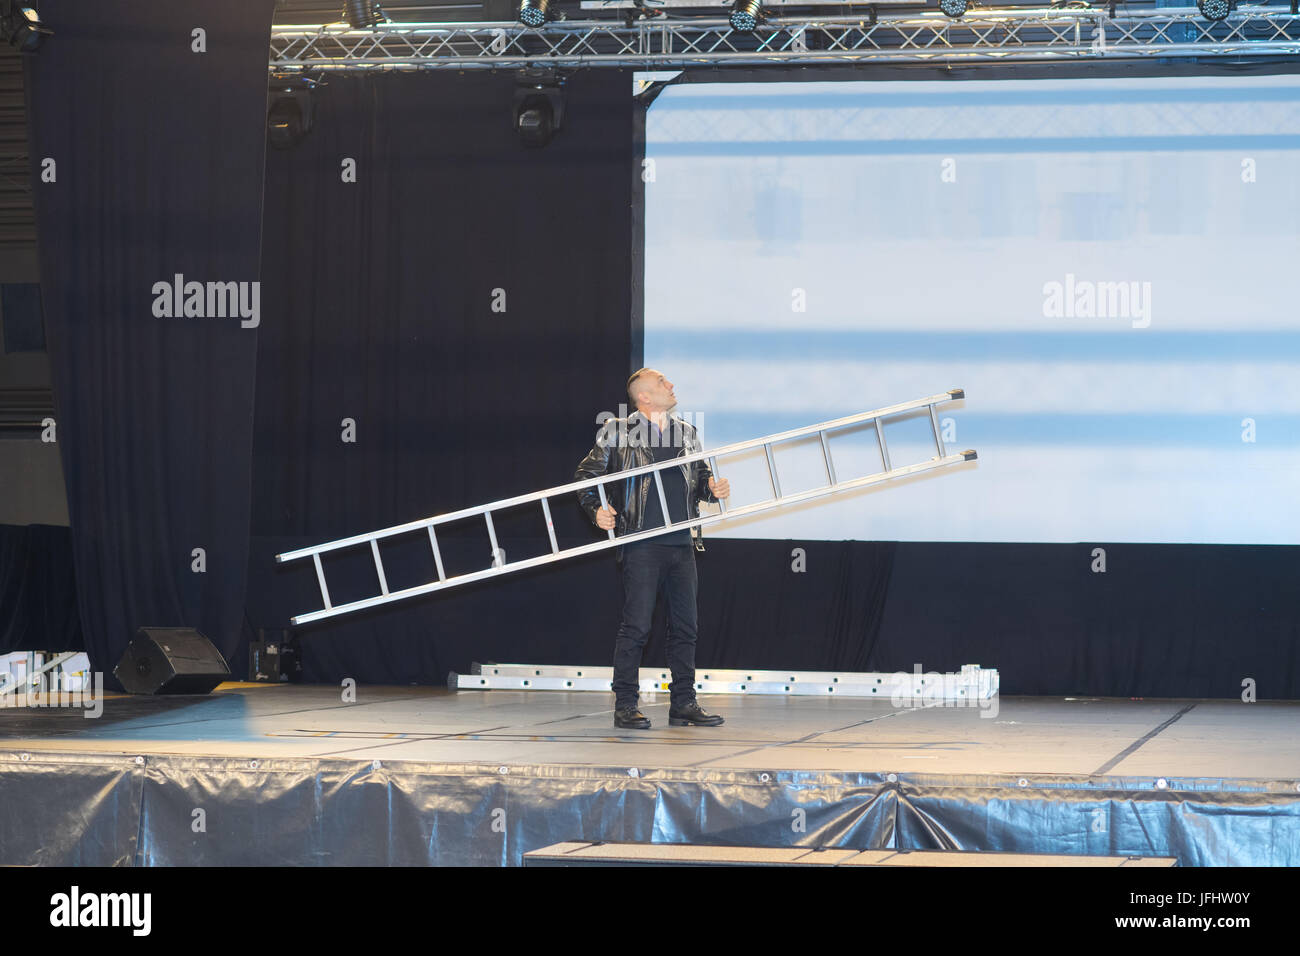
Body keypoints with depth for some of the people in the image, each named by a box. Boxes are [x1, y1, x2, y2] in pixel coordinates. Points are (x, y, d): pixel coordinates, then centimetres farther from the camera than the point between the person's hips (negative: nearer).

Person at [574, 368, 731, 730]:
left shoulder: (686, 433, 15)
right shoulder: (617, 433, 0)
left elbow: (700, 476, 21)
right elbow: (587, 475, 4)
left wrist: (712, 487, -1)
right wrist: (597, 510, -11)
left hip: (682, 542, 5)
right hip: (642, 544, -5)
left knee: (685, 625, 7)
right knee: (636, 625, -7)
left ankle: (683, 703, 14)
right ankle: (626, 705, -1)